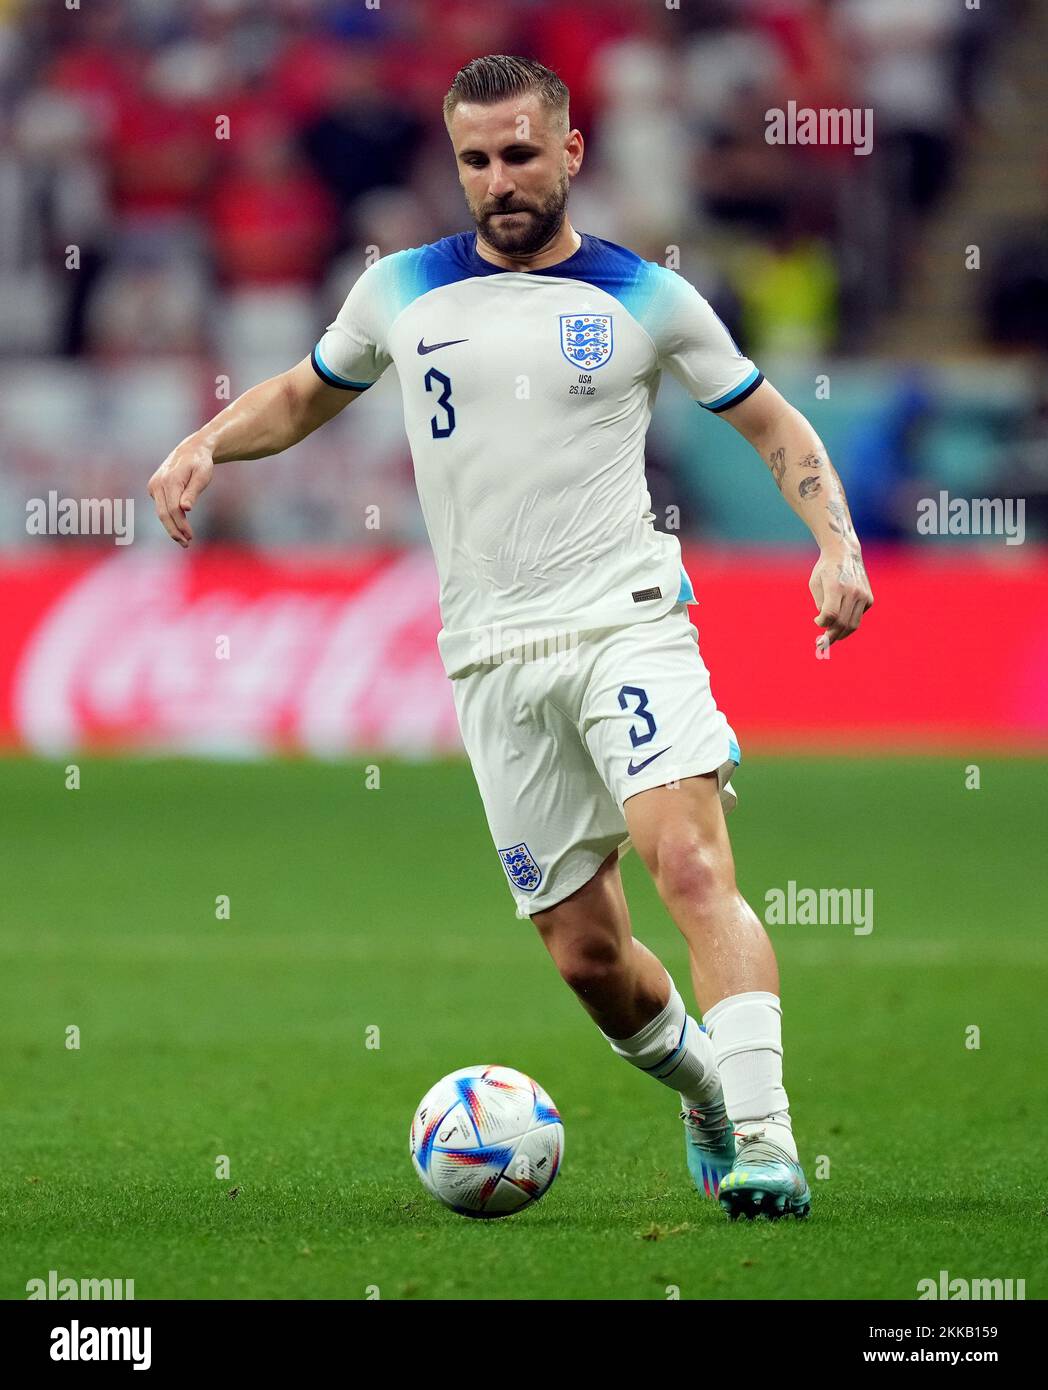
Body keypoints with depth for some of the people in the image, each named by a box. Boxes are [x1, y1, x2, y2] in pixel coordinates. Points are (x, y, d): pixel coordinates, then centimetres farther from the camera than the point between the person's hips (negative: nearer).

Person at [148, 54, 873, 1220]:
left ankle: (762, 1141, -30)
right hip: (493, 657, 3)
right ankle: (702, 1090, 30)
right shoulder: (401, 292, 10)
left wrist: (836, 539, -5)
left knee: (694, 867, -25)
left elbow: (773, 425, 12)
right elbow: (306, 393, 27)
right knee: (585, 953, 2)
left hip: (627, 621, -3)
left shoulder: (646, 300, 4)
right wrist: (206, 442, 8)